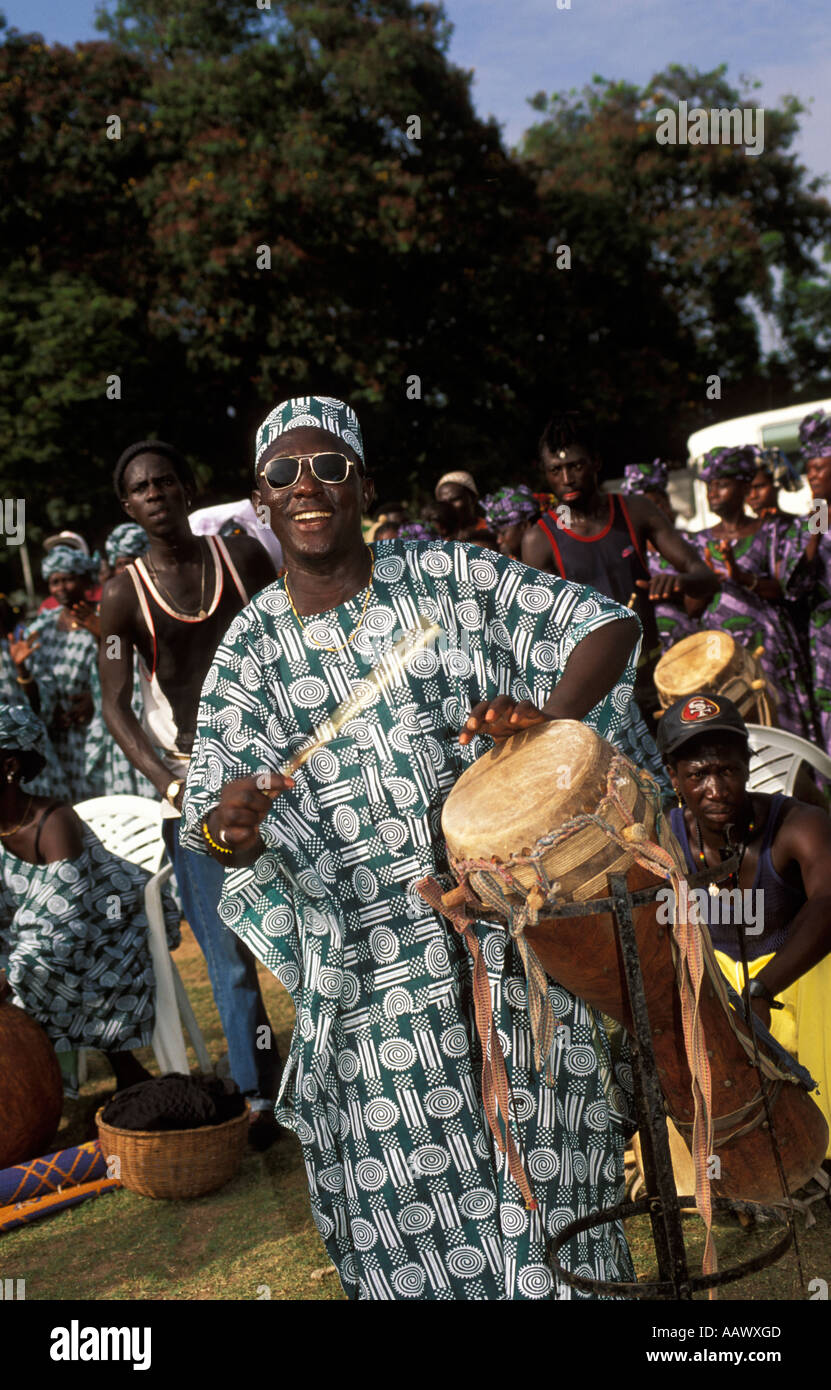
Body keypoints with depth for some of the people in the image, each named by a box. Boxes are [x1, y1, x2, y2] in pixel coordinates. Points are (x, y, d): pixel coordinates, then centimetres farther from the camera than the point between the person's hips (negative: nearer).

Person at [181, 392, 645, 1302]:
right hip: (378, 965, 1)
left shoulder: (442, 576, 1)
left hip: (513, 927, -1)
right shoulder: (253, 645, 5)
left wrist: (550, 719, -18)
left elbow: (606, 624, 0)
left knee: (537, 1165, 4)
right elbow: (215, 802, -2)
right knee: (411, 1197, 5)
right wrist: (226, 826, -27)